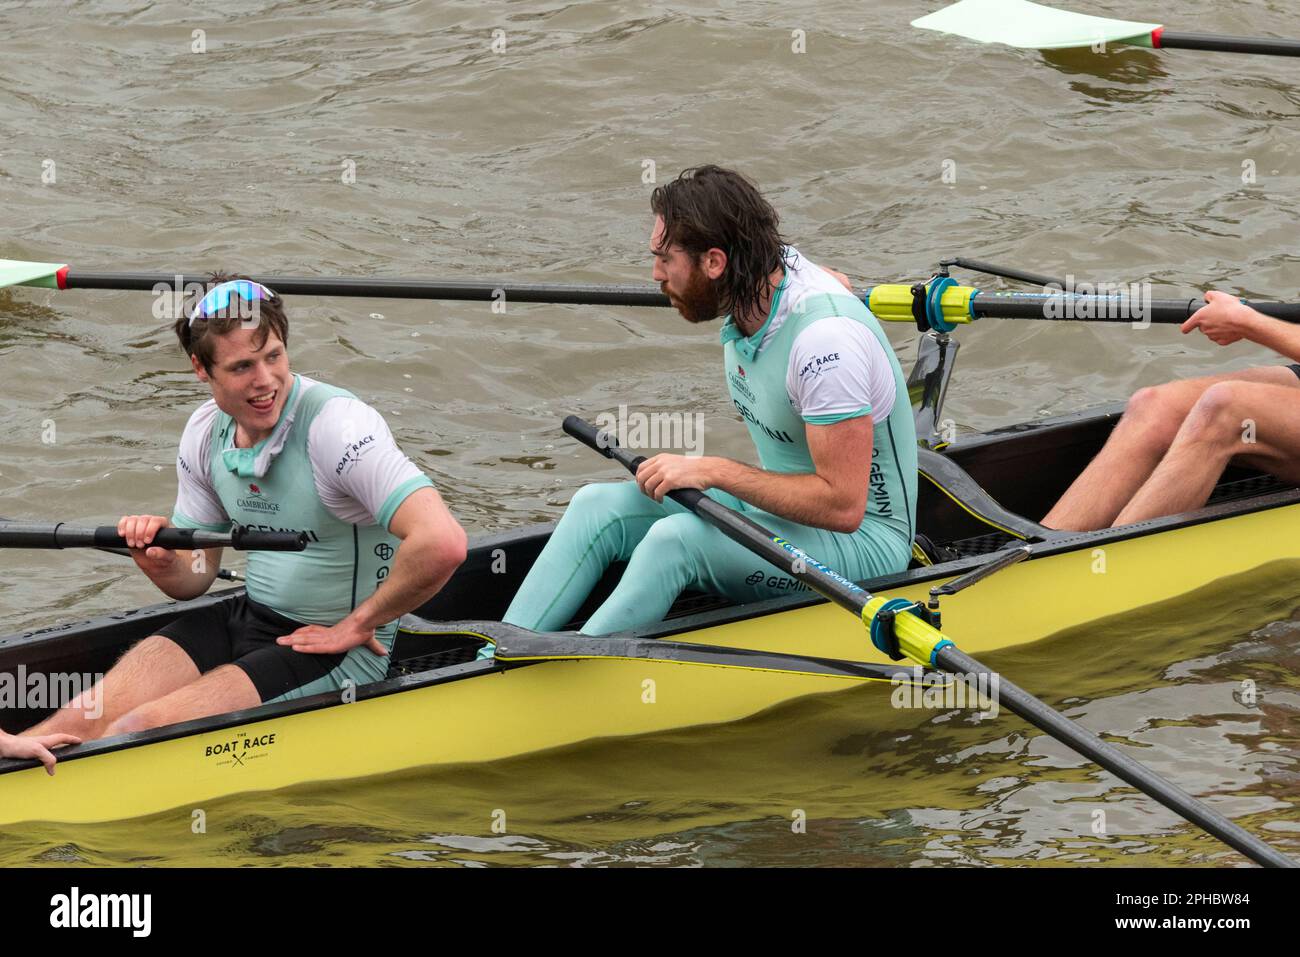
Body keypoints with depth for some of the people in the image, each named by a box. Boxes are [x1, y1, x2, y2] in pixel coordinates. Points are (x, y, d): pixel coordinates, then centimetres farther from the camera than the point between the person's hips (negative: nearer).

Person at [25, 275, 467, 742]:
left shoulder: (337, 424, -21)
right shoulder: (205, 432, 2)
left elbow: (442, 543, -32)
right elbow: (195, 577, 13)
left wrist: (356, 626, -18)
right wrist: (162, 563, -13)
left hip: (337, 649, -7)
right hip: (248, 617, 7)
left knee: (141, 729, -24)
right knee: (89, 718, -14)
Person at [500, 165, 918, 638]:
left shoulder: (825, 337, -28)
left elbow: (843, 506, -29)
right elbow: (834, 282, 27)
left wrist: (714, 471, -26)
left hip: (865, 543, -9)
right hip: (770, 512, 9)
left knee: (676, 538, -32)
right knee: (599, 505, -7)